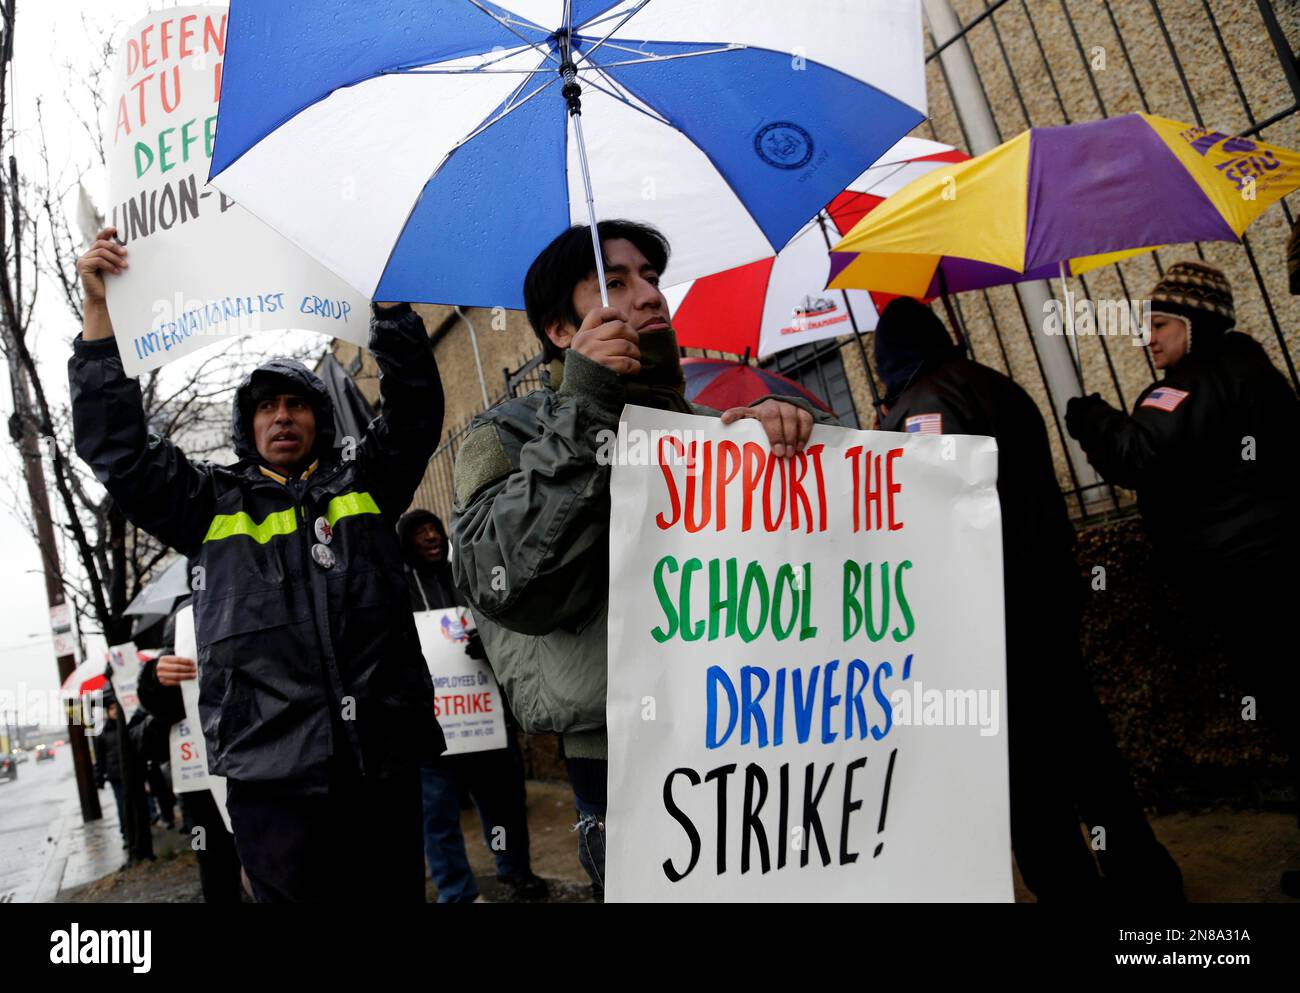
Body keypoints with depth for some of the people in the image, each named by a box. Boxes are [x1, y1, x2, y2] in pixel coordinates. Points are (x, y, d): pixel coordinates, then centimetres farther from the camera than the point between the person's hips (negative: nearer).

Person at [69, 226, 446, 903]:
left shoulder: (365, 480, 16)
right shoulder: (212, 502, 15)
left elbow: (416, 406, 7)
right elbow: (114, 444, 8)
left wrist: (386, 297, -1)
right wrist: (99, 310, 3)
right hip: (272, 771, -1)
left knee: (394, 894, 10)